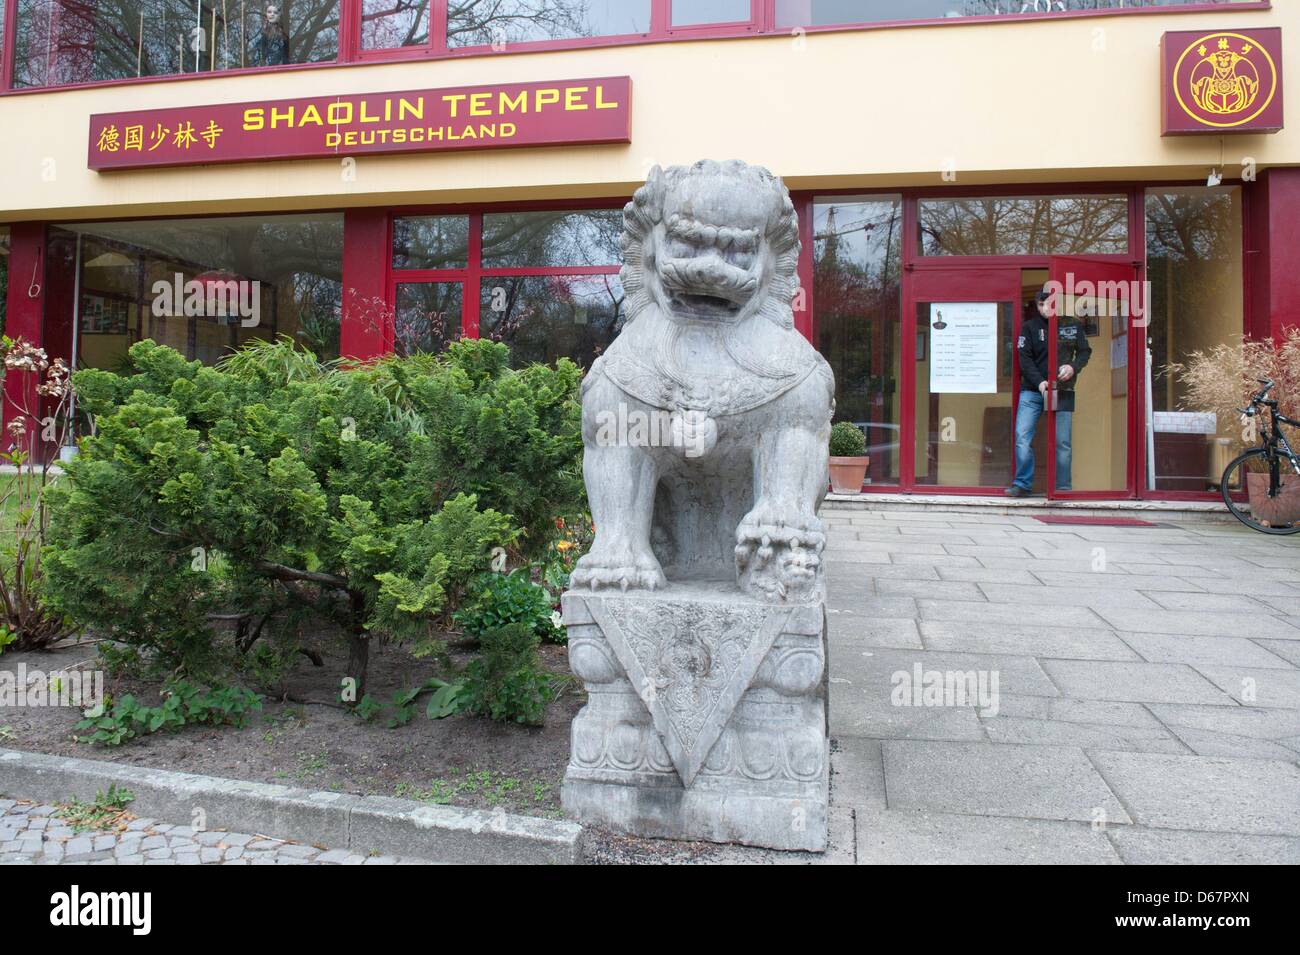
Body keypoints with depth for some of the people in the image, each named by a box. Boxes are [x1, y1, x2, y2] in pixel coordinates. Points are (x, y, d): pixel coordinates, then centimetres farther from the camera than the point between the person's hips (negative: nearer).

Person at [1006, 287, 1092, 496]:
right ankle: (1022, 484, -1)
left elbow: (1085, 351, 11)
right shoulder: (1030, 326, 3)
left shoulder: (1074, 326, 7)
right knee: (1022, 436, -10)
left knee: (1062, 442, 1)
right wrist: (1039, 382, -16)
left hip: (1063, 391, 1)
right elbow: (1024, 358, -3)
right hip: (1032, 390, 0)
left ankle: (1063, 487, 11)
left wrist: (1073, 367, -11)